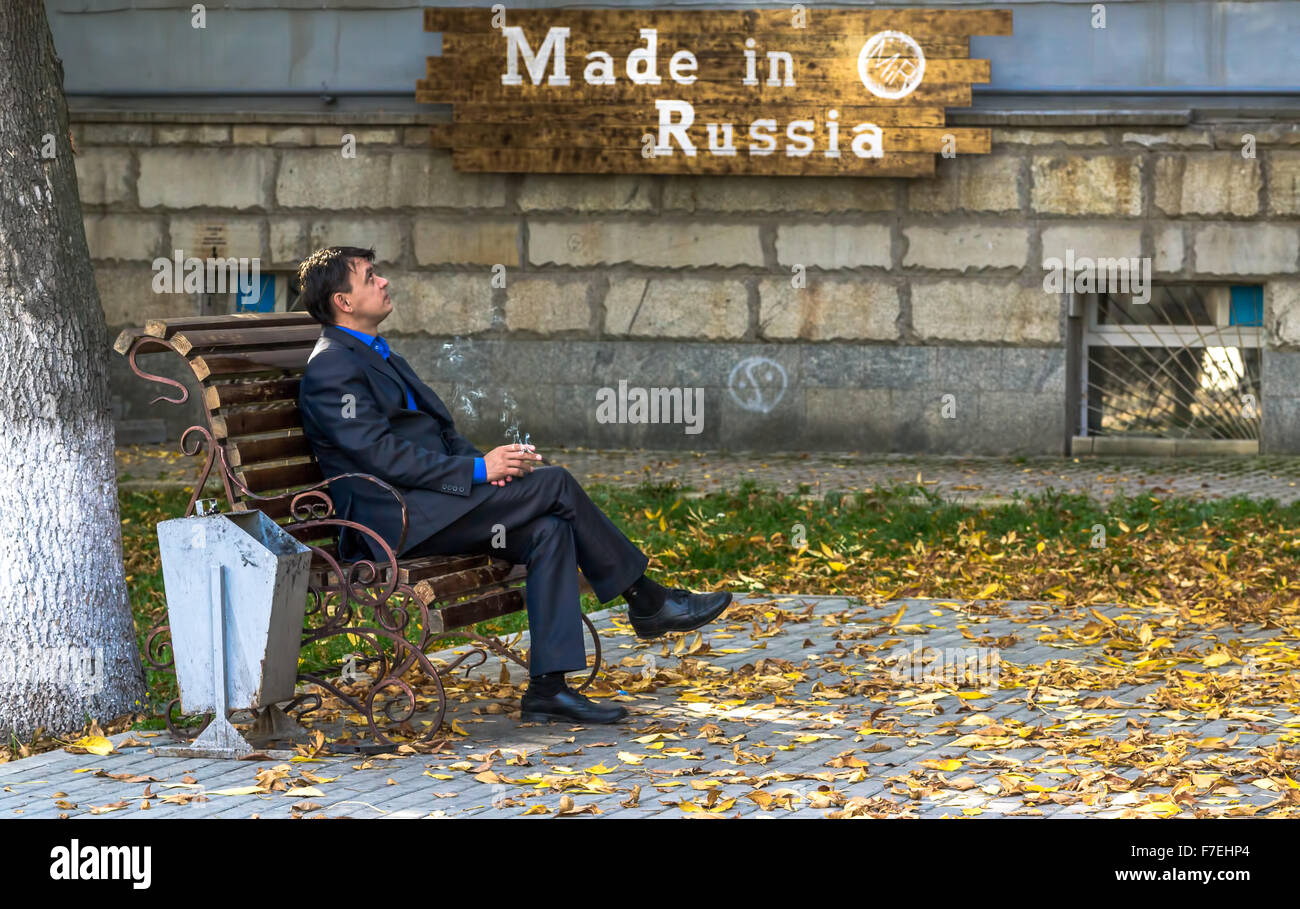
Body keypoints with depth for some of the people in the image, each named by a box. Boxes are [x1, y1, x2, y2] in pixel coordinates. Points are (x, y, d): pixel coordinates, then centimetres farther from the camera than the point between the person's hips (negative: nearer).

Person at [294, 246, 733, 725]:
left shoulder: (378, 356, 24)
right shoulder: (332, 367, -8)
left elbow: (439, 433, 23)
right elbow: (382, 455, -17)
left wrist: (483, 459, 1)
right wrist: (478, 469, -17)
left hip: (432, 508, 9)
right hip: (396, 521, -9)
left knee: (550, 530, -15)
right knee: (554, 484, -16)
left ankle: (548, 686, -20)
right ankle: (646, 600, -2)